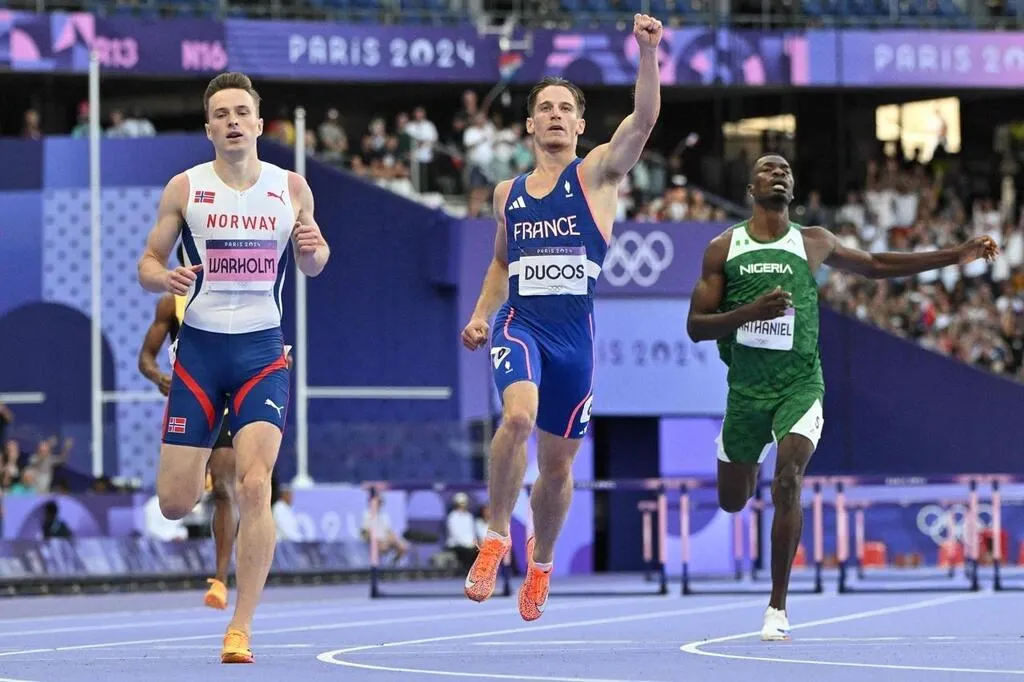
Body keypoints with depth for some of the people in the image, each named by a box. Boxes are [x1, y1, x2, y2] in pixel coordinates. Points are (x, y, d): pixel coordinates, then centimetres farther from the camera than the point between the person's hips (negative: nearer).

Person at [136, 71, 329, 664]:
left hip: (262, 352, 0)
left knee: (254, 487, -17)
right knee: (175, 504, -2)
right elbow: (148, 262, 6)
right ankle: (204, 473, 38)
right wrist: (165, 277, -17)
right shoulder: (185, 188, 0)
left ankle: (241, 629, -11)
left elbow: (312, 264, 16)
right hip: (200, 348, 0)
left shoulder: (291, 187, 3)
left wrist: (315, 251, -8)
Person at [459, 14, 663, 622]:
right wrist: (480, 316, 10)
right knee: (518, 416, -30)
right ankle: (496, 537, -15)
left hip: (576, 331, -1)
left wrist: (648, 52, -27)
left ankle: (541, 561, 34)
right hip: (521, 322, 1)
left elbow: (644, 118, -13)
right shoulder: (509, 193, 13)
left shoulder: (598, 174, 3)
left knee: (558, 463, 9)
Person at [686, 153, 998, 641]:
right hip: (746, 387, 1)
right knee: (732, 501, 10)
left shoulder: (814, 243, 6)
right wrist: (750, 311, -18)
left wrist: (956, 256, 17)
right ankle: (751, 458, 50)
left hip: (800, 385, -1)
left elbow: (876, 266, 20)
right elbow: (696, 326, 0)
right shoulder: (723, 248, 2)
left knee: (787, 482, -24)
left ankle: (778, 607, -15)